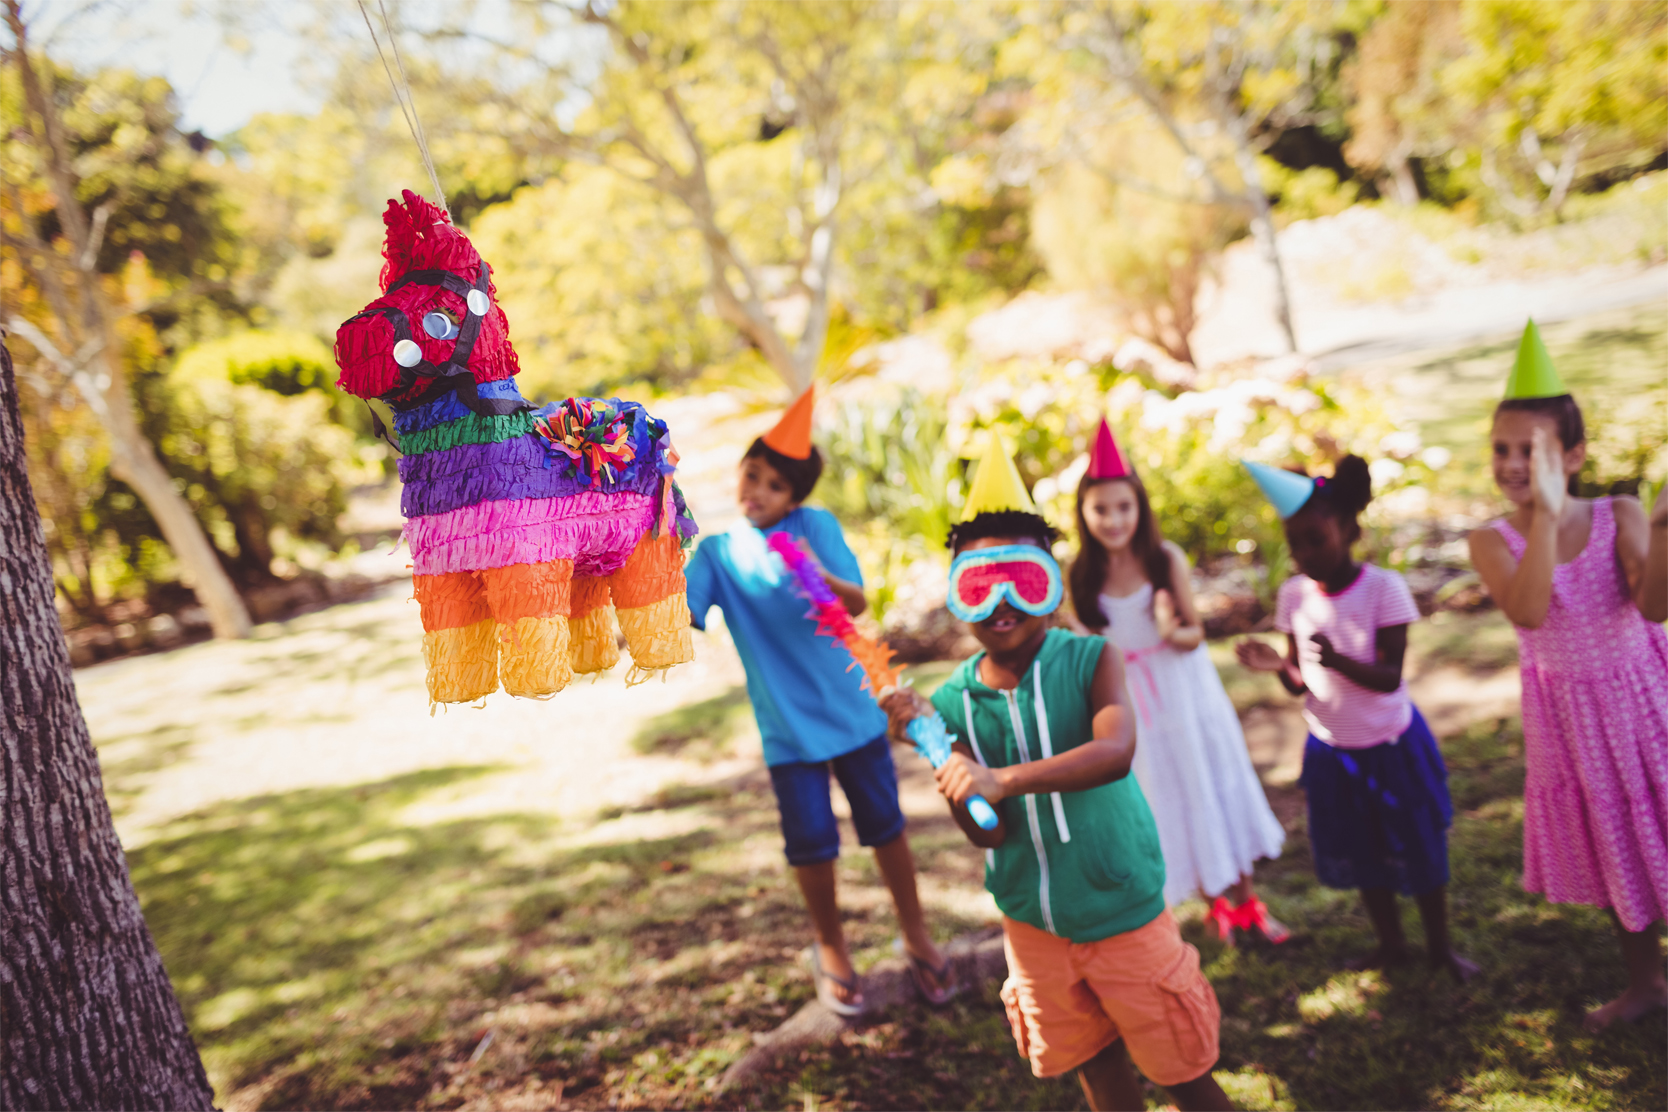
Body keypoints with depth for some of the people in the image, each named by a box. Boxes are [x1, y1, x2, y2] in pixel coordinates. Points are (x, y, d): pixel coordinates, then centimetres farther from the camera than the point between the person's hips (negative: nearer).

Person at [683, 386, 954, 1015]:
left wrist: (824, 579, -35)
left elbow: (858, 603, -14)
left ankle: (916, 937, 29)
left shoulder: (816, 527, -6)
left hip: (852, 709, 0)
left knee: (885, 826, 8)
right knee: (811, 843, 5)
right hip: (788, 726, 1)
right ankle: (831, 948, 30)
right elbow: (681, 615, -13)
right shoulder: (718, 552, -1)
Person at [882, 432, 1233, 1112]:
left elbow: (1116, 752, -35)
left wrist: (1005, 778, -45)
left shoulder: (1089, 660, -16)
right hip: (1032, 924, 4)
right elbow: (987, 834, -11)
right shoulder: (953, 701, -7)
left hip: (1123, 914, -3)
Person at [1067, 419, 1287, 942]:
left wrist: (1172, 632, -32)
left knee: (1214, 786, 13)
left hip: (1185, 692, -1)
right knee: (1169, 802, 12)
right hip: (1133, 703, 1)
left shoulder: (1166, 559, -16)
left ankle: (1247, 900, 33)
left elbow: (1196, 633, -11)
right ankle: (1214, 903, 33)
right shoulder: (1084, 576, -13)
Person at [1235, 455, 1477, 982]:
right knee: (1362, 853, 17)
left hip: (1390, 743, -4)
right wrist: (1279, 666, -27)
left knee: (1419, 846, 11)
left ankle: (1439, 947, 32)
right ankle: (1391, 943, 37)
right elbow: (1300, 684, -5)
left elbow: (1390, 677, -24)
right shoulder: (1294, 594, -9)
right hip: (1331, 747, 4)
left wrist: (1339, 660, -41)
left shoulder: (1383, 588, -21)